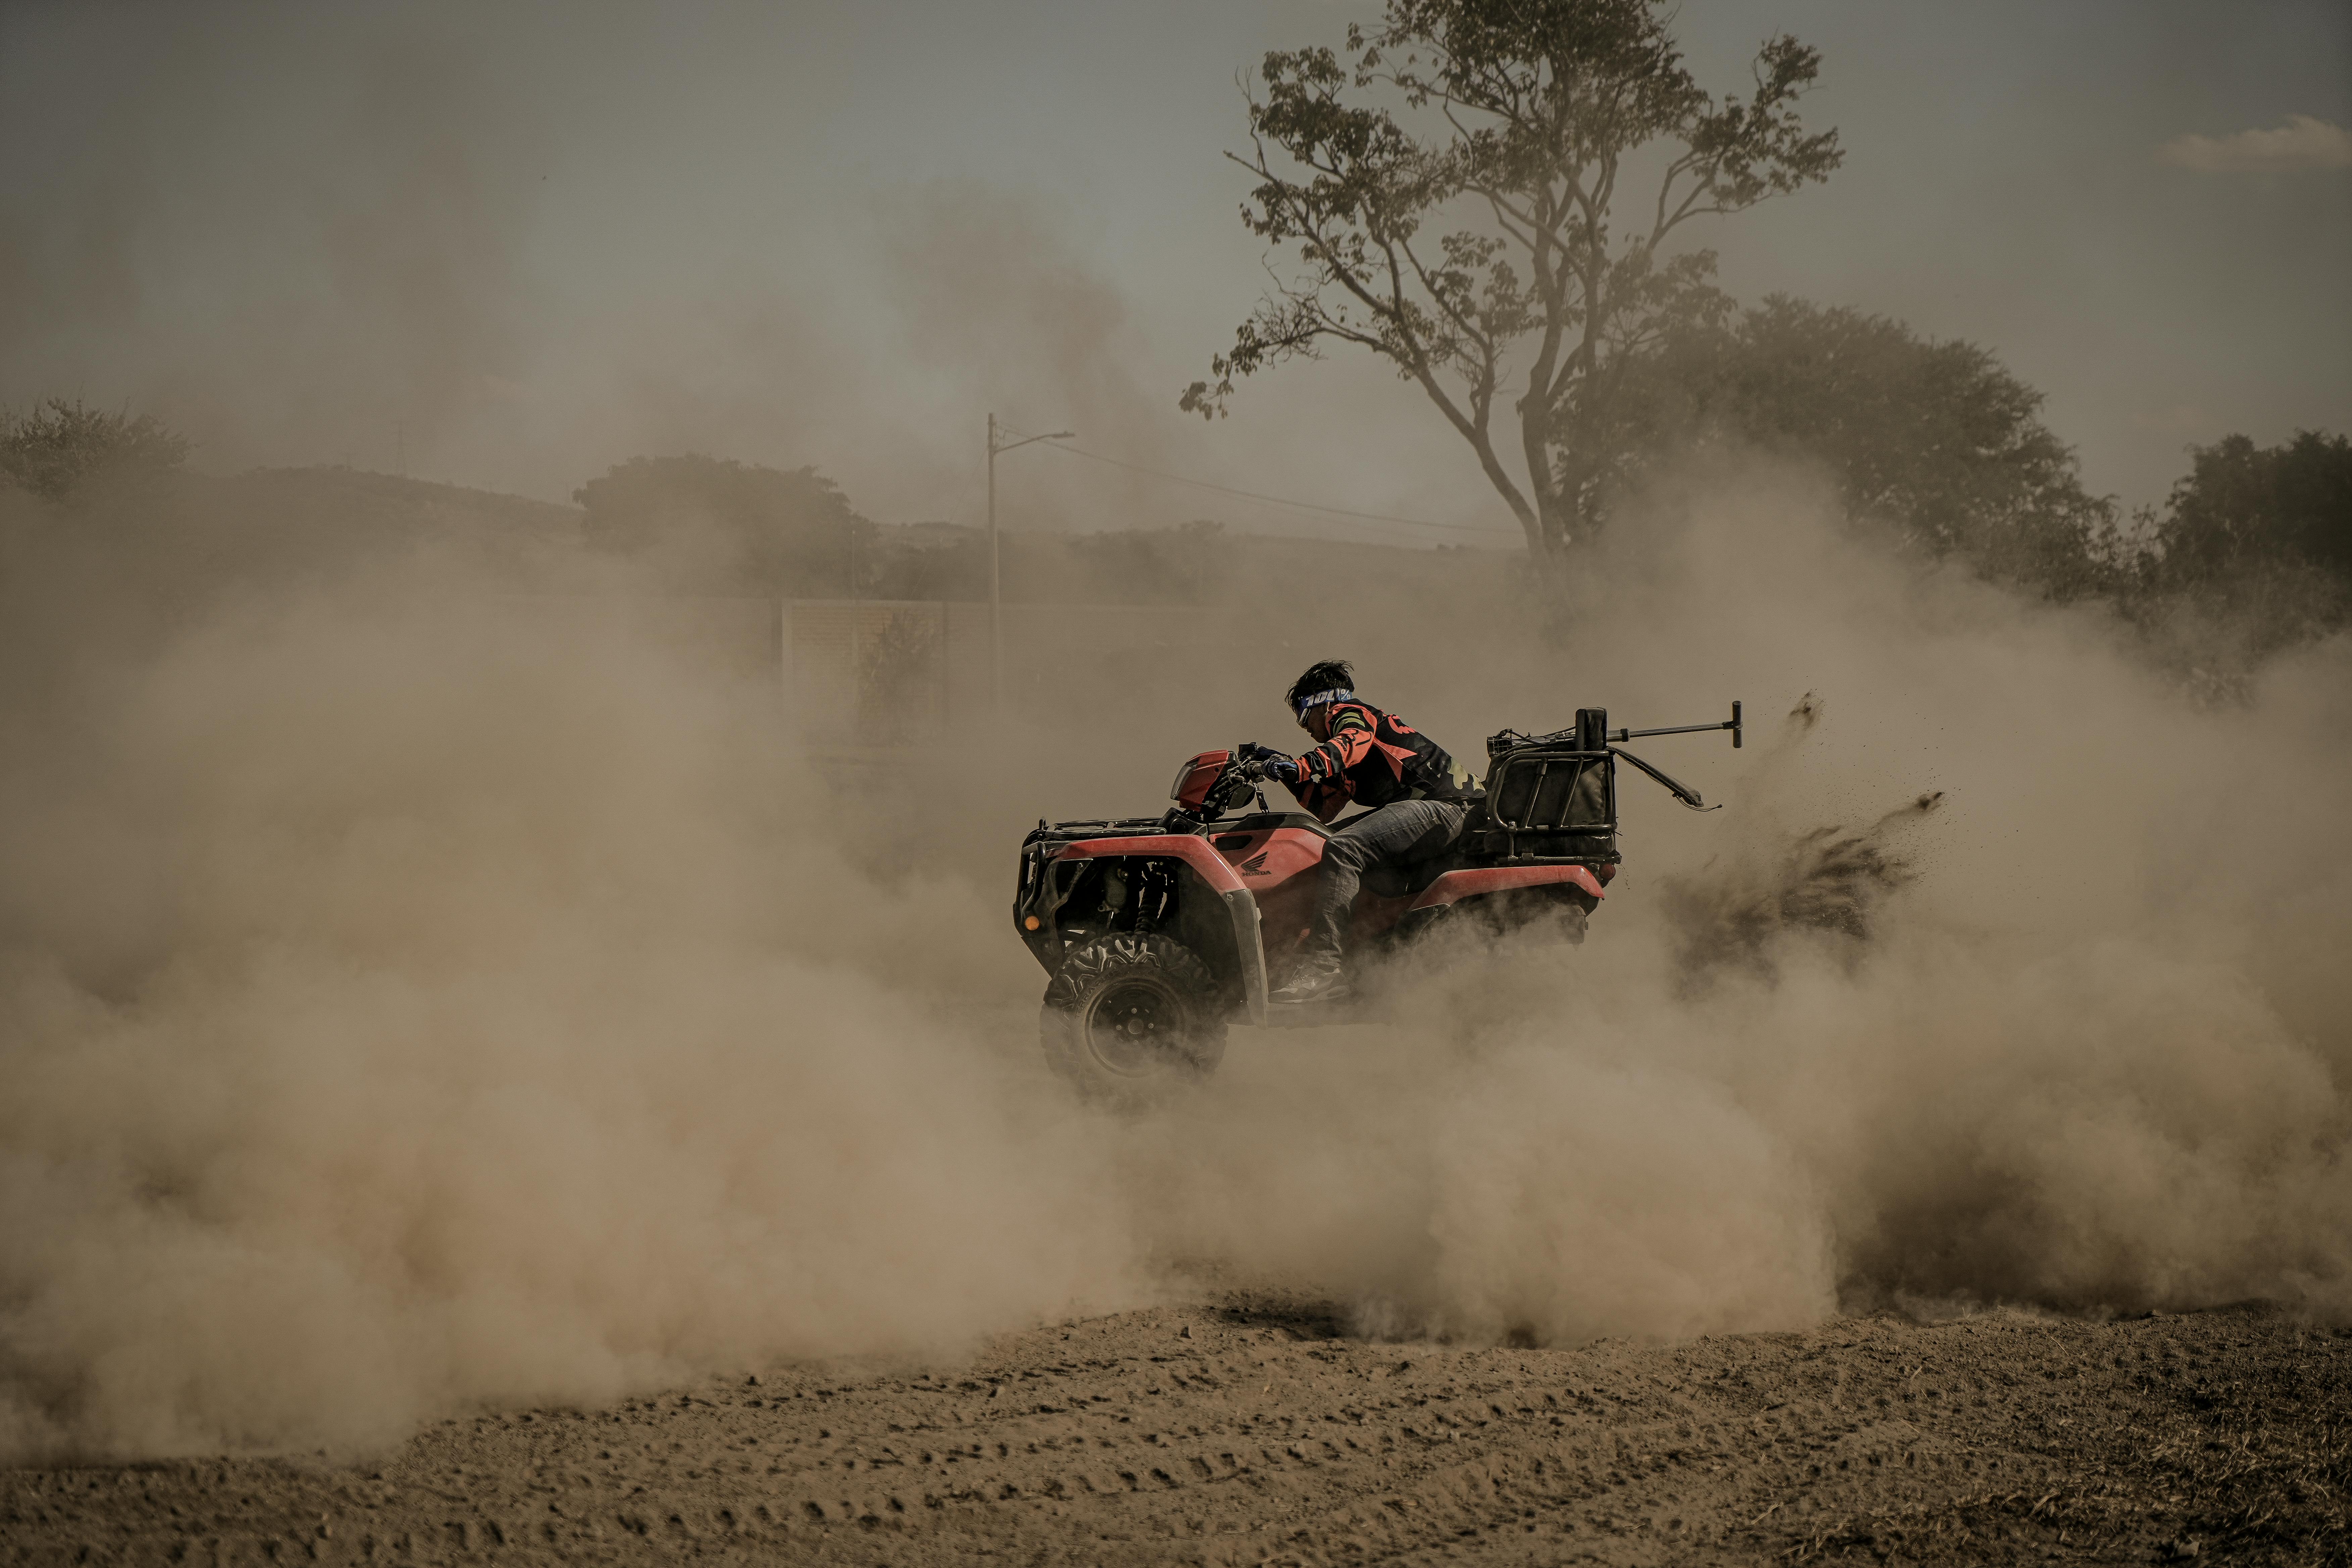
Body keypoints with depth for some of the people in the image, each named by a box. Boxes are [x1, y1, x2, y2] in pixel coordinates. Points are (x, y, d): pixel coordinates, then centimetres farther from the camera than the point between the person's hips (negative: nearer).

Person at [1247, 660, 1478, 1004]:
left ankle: (1322, 969, -39)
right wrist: (1285, 769, 23)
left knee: (1342, 851, -29)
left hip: (1442, 806, -11)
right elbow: (1322, 809, 27)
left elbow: (1351, 743, -20)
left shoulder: (1350, 713, 4)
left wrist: (1302, 766, -36)